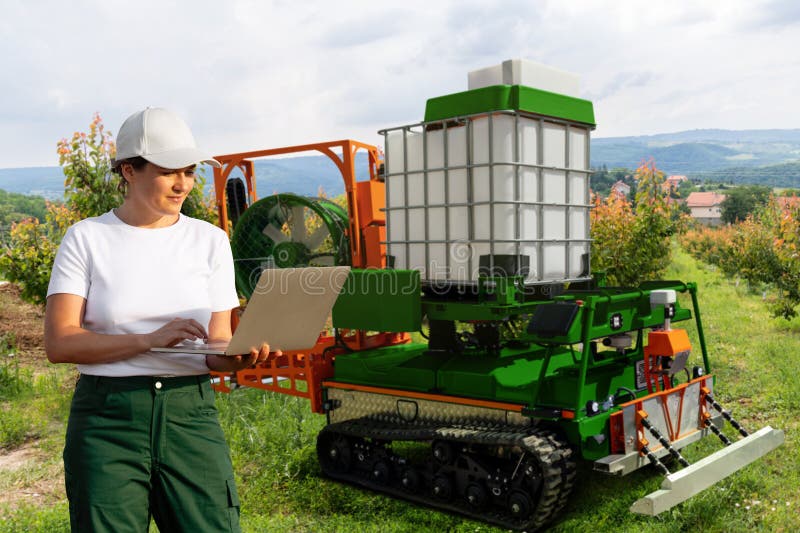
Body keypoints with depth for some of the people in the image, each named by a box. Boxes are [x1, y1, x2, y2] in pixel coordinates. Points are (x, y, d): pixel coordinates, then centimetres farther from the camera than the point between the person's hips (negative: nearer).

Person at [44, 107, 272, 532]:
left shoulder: (210, 241, 5)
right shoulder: (86, 238, 0)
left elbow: (215, 350, 5)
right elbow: (58, 342, -8)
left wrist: (241, 357, -19)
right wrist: (150, 339, -20)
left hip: (191, 415, 2)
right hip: (107, 419, -1)